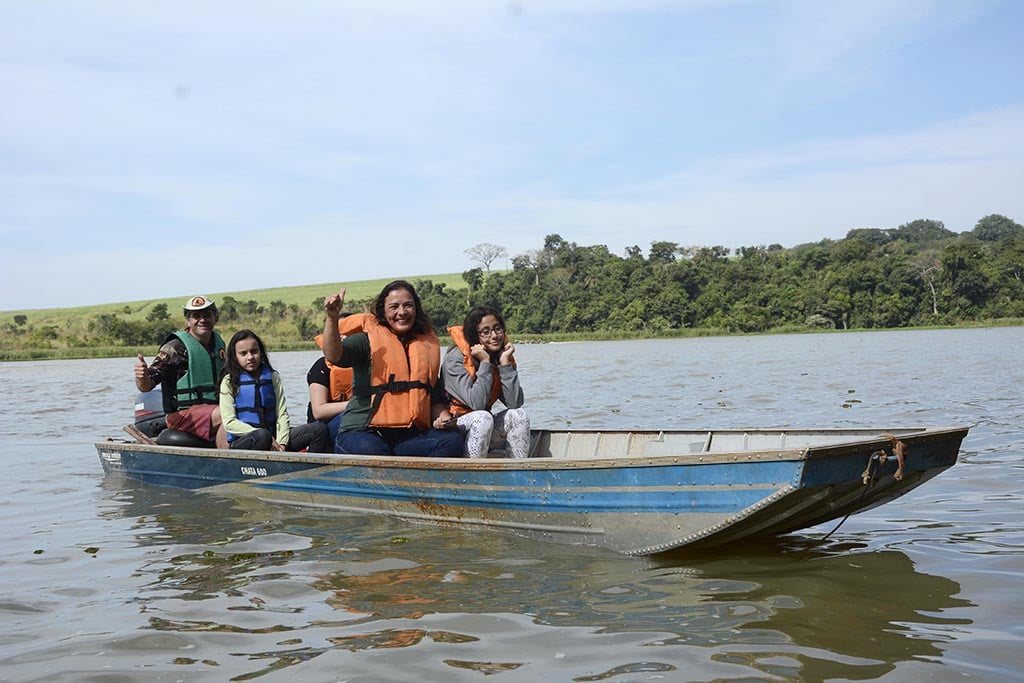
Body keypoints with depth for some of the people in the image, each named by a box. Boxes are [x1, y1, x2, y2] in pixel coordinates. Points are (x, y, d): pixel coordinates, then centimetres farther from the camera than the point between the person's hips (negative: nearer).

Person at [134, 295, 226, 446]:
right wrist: (142, 378, -39)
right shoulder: (175, 348, -10)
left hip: (213, 408, 8)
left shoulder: (218, 343, 12)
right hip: (182, 414, -7)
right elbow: (146, 387, -18)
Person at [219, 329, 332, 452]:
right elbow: (229, 423, -7)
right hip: (241, 442, -4)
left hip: (273, 438, 4)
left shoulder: (272, 377, 13)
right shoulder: (229, 381, 2)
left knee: (319, 429, -14)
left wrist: (281, 443, -13)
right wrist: (265, 436, -17)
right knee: (262, 436, -40)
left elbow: (282, 414, 7)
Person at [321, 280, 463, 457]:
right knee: (371, 451, -38)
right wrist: (332, 318, -30)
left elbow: (435, 397, 26)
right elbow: (333, 356, -16)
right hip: (363, 432, -4)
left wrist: (443, 416, 5)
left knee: (452, 440, -23)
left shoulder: (428, 344, 19)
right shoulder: (368, 338, 4)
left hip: (410, 436, 5)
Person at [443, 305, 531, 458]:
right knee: (482, 417, -32)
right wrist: (485, 362, -22)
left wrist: (505, 363, -14)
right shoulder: (455, 359, -15)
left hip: (483, 428, 6)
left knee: (518, 415, -18)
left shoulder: (503, 355, 1)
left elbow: (515, 403, -11)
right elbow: (477, 403, -26)